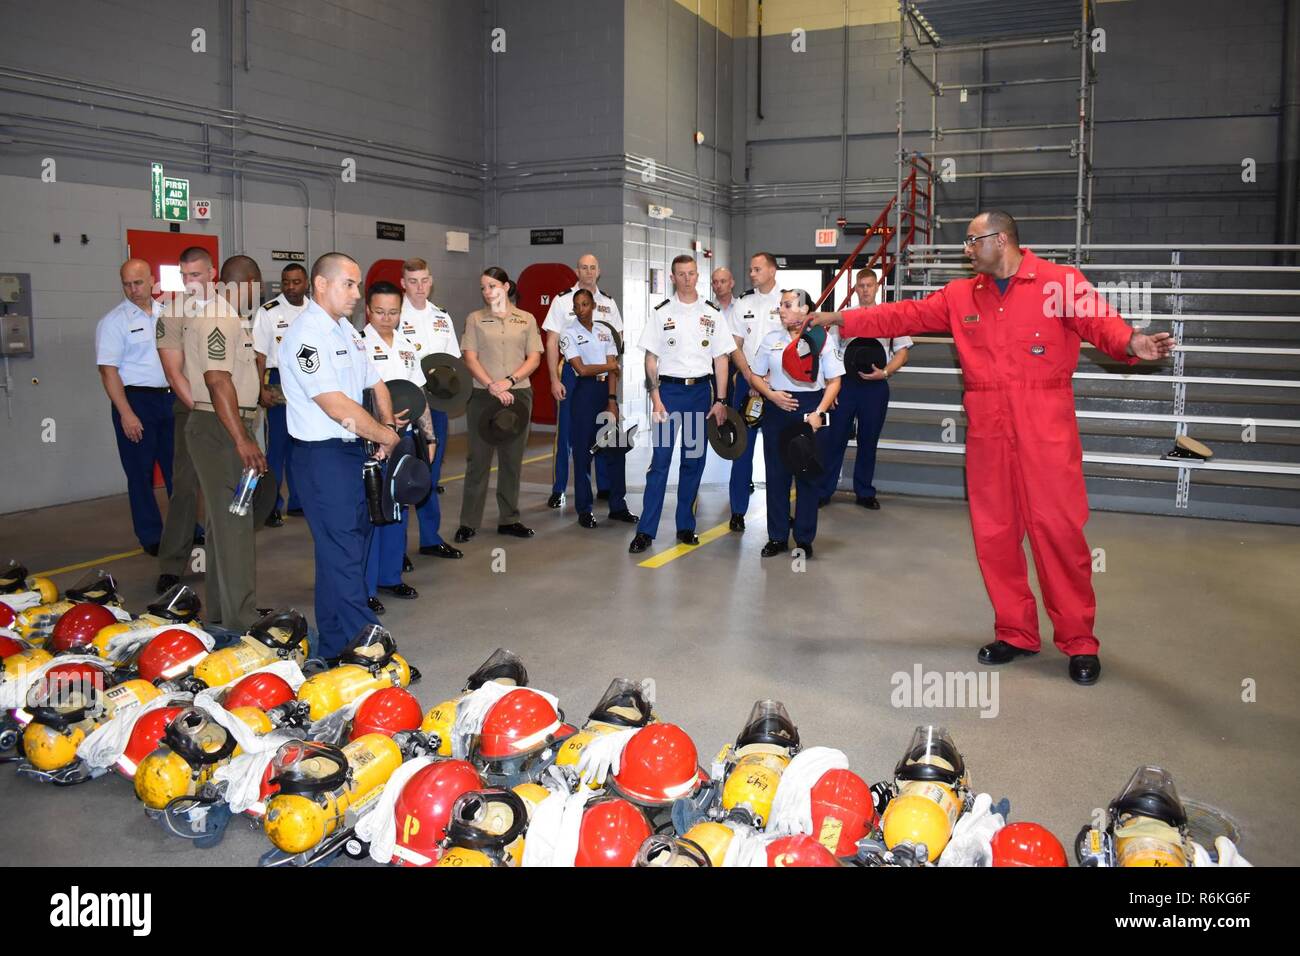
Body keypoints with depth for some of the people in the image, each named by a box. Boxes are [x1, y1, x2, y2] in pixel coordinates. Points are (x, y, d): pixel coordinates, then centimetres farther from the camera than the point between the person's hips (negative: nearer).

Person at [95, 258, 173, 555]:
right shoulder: (114, 321, -7)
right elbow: (108, 371, -11)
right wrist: (126, 414, -17)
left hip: (170, 397, 5)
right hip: (136, 400, -4)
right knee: (141, 473, 4)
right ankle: (151, 537, 14)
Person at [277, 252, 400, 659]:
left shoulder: (347, 331, 14)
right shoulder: (306, 335, -16)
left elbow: (376, 383, 19)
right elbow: (336, 405, -23)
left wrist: (387, 424, 0)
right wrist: (385, 435, -13)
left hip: (355, 450, 10)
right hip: (322, 456, -10)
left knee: (350, 546, 15)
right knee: (343, 553, -7)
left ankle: (334, 646, 26)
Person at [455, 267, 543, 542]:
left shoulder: (526, 319, 8)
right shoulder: (475, 318, 5)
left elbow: (534, 358, 3)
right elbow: (470, 358, -2)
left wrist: (510, 380, -13)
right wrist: (492, 386, -14)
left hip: (518, 394, 2)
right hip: (483, 395, -1)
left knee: (512, 458, 7)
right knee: (478, 458, 0)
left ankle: (509, 519, 17)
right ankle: (469, 522, 6)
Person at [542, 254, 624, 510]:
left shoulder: (608, 303, 9)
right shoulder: (562, 300, -1)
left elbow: (618, 337, 15)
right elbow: (552, 342, -4)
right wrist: (554, 380, -11)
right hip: (571, 371, -3)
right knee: (566, 431, -1)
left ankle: (604, 486, 18)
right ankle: (558, 490, 6)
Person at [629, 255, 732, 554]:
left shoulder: (712, 314, 7)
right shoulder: (662, 313, 2)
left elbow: (721, 359, 8)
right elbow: (651, 359, 1)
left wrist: (720, 400, 1)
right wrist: (655, 398, -8)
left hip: (701, 390, 2)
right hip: (669, 389, -2)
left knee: (694, 461, 7)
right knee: (660, 460, -6)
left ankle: (685, 526, 17)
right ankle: (645, 530, -3)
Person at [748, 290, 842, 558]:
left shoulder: (824, 339, -1)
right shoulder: (771, 340, 7)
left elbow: (834, 381, -2)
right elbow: (755, 376, 12)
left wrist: (819, 412, -14)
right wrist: (771, 394, -8)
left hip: (810, 408, -2)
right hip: (777, 408, 3)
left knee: (808, 476, 3)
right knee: (776, 474, 5)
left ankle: (804, 540, 14)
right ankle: (777, 537, 16)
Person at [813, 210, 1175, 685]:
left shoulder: (1062, 283, -2)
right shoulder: (961, 295, 13)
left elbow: (1099, 321, -15)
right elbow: (905, 315, 13)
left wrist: (1131, 343, -37)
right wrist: (842, 319, 8)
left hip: (1046, 432, -5)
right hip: (987, 433, 5)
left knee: (1059, 530, -3)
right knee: (993, 534, 9)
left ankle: (1079, 642, 11)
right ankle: (1015, 633, 24)